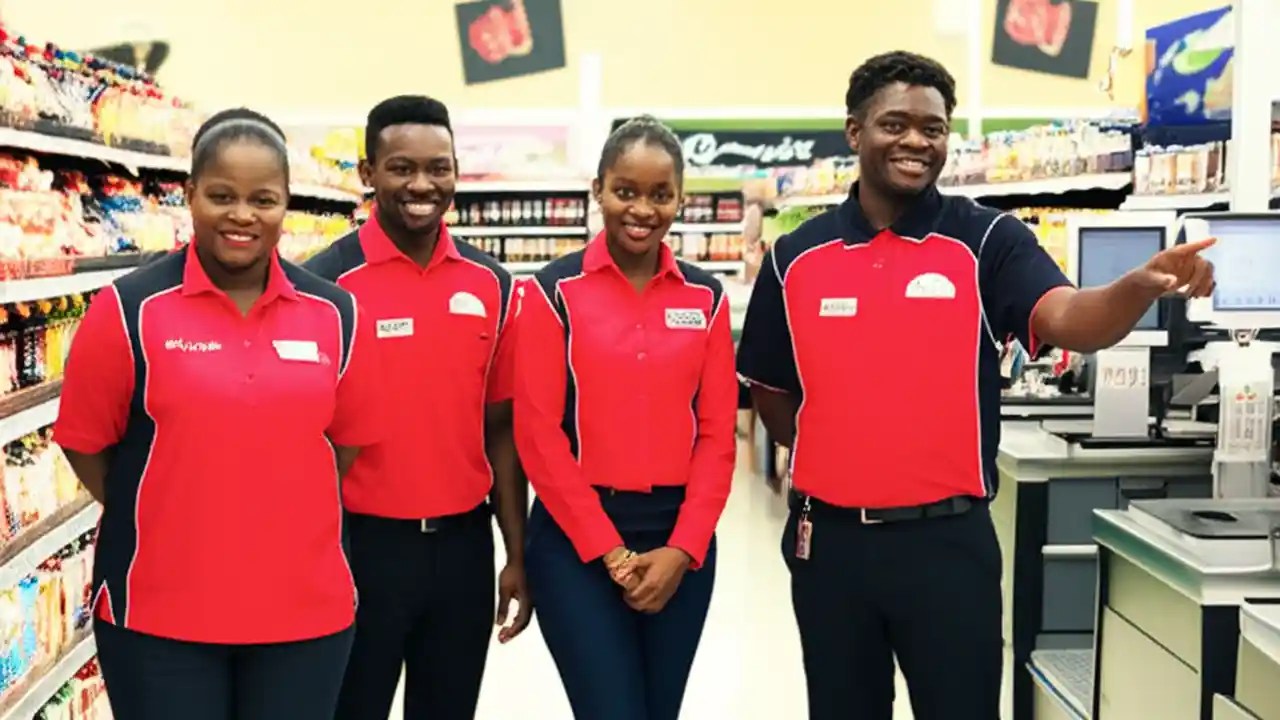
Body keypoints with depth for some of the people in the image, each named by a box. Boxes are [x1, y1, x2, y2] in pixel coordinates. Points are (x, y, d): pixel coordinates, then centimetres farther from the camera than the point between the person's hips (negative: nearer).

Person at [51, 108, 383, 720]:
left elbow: (345, 441, 8)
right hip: (156, 615, -2)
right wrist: (170, 526, 0)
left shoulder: (336, 314, 1)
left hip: (307, 610, 3)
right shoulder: (128, 309, -6)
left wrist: (281, 524, 3)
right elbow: (86, 445, -1)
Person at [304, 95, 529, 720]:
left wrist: (517, 552, 6)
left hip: (464, 541, 4)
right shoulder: (328, 281, -9)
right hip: (364, 541, -4)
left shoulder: (491, 284, 4)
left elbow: (499, 426, 8)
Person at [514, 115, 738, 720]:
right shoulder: (554, 290, -3)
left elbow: (717, 434, 4)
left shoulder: (705, 296, 6)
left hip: (681, 538, 3)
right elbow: (538, 433, -7)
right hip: (577, 538, -3)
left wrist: (682, 547, -6)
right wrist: (607, 547, -10)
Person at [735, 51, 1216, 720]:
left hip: (947, 537, -2)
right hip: (829, 539, 3)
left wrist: (1142, 284, -40)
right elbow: (770, 388, 13)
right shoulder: (795, 257, 3)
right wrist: (827, 459, 6)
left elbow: (1068, 319, -21)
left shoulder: (988, 241, -3)